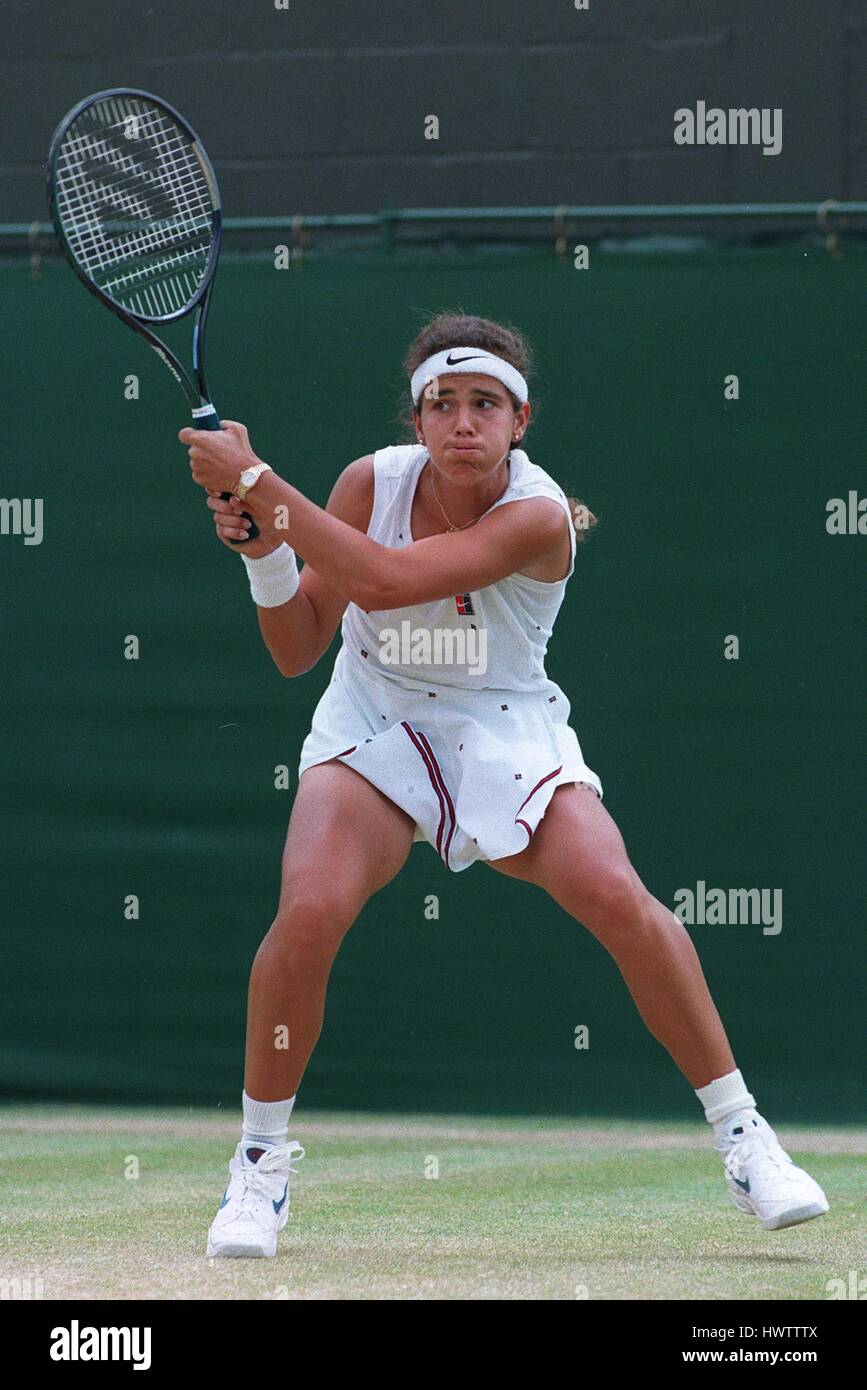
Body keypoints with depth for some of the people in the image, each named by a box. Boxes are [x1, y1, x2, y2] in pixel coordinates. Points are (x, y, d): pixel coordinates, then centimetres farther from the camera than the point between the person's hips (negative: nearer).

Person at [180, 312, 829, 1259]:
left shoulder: (537, 517, -22)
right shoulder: (373, 482, -11)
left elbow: (382, 581, -36)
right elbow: (295, 651, -7)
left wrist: (254, 480, -36)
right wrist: (263, 550, -26)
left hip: (505, 737, -2)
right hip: (373, 731, 2)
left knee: (617, 898, -26)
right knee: (309, 911, -26)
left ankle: (741, 1135, -8)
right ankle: (260, 1163, -5)